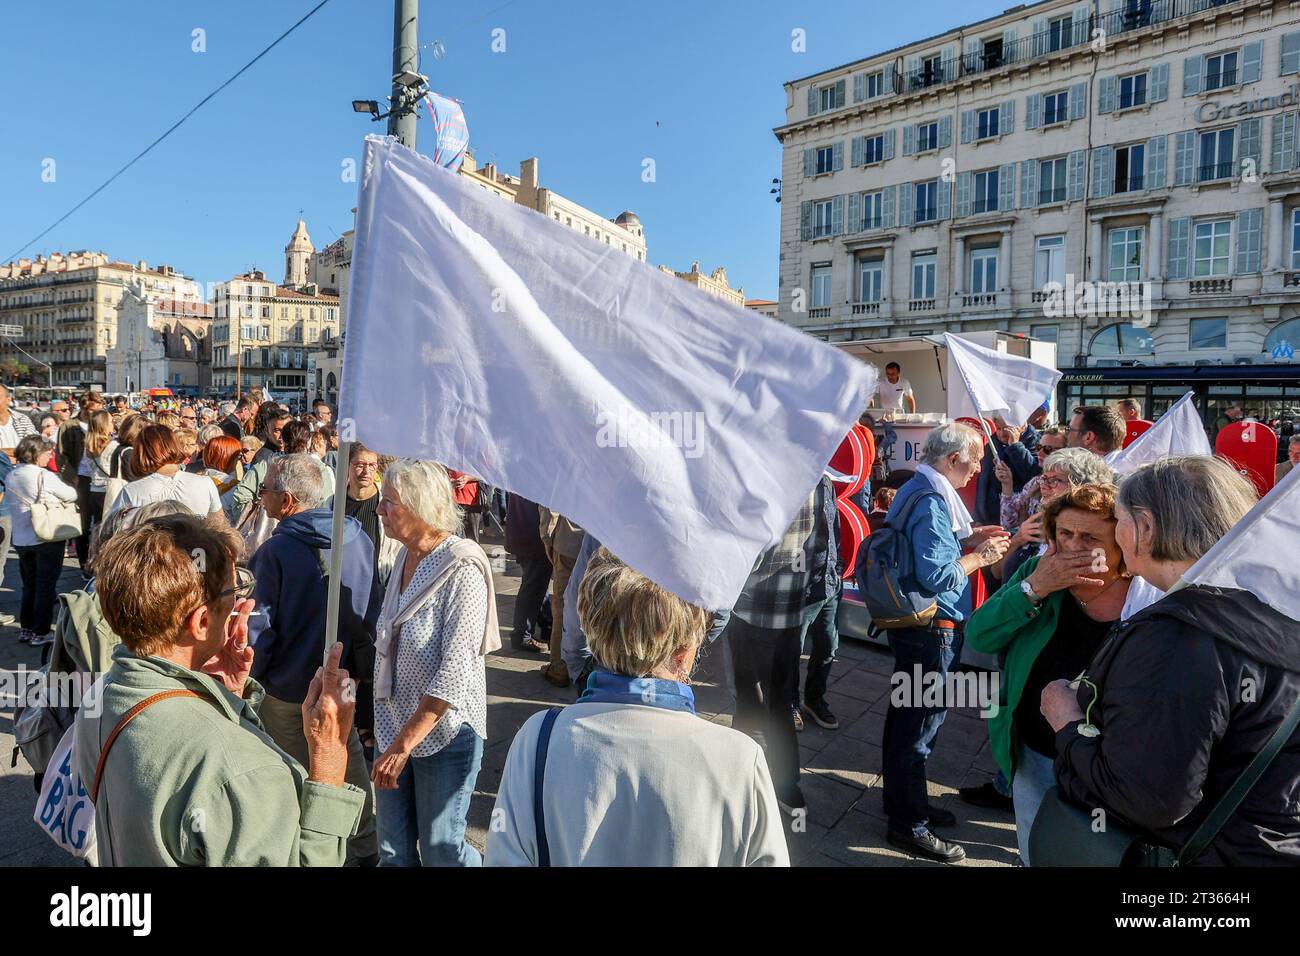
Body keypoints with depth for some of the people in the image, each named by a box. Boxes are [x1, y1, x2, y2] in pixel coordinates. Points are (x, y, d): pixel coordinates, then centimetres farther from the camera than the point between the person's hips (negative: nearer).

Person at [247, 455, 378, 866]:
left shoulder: (276, 550, -20)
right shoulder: (359, 538, -5)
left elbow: (260, 627, -16)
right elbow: (373, 610, 6)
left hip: (288, 691, -5)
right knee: (350, 764, 20)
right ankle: (365, 850, 34)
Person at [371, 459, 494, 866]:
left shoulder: (462, 569, -20)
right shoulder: (406, 555, 3)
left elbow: (455, 671, -23)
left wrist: (403, 744, -22)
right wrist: (389, 733, 10)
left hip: (444, 731, -7)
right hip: (394, 725, 7)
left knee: (441, 848, 8)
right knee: (393, 848, 16)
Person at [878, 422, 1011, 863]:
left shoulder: (916, 490, 10)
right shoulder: (932, 502, -22)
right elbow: (937, 576, -27)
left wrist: (969, 538, 8)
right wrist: (980, 556, -14)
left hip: (912, 623, 10)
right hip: (932, 628, -10)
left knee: (907, 716, 20)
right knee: (920, 723, 2)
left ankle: (905, 802, 37)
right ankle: (909, 825, 15)